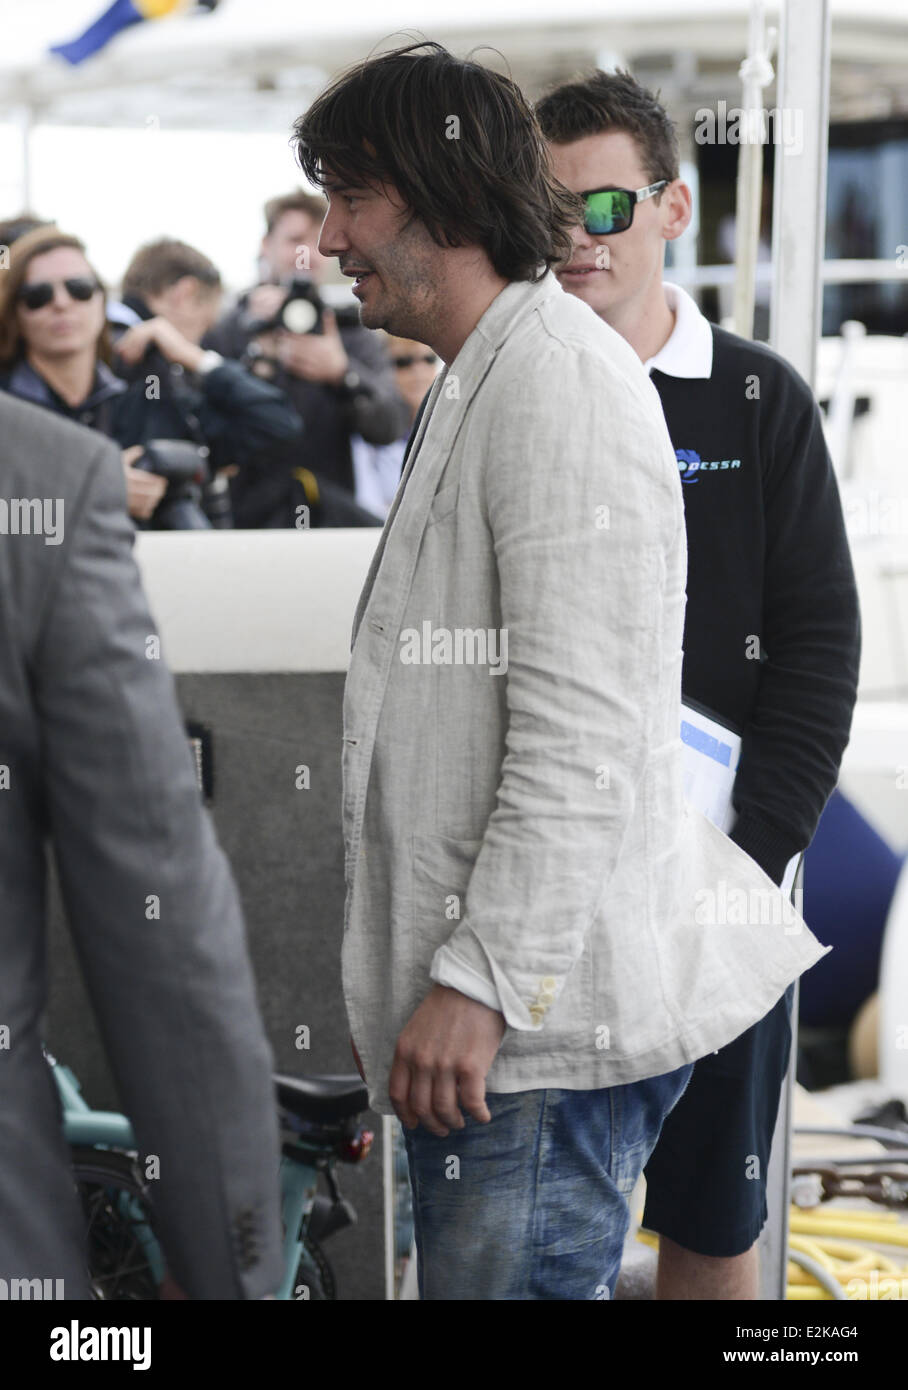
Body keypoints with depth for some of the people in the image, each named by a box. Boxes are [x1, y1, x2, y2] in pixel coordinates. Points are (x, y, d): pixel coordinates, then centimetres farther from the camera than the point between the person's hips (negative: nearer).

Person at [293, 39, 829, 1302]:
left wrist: (476, 982, -21)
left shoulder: (560, 379, -14)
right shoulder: (475, 388, 20)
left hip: (544, 1019, -10)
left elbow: (582, 735, -22)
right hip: (495, 1006, 10)